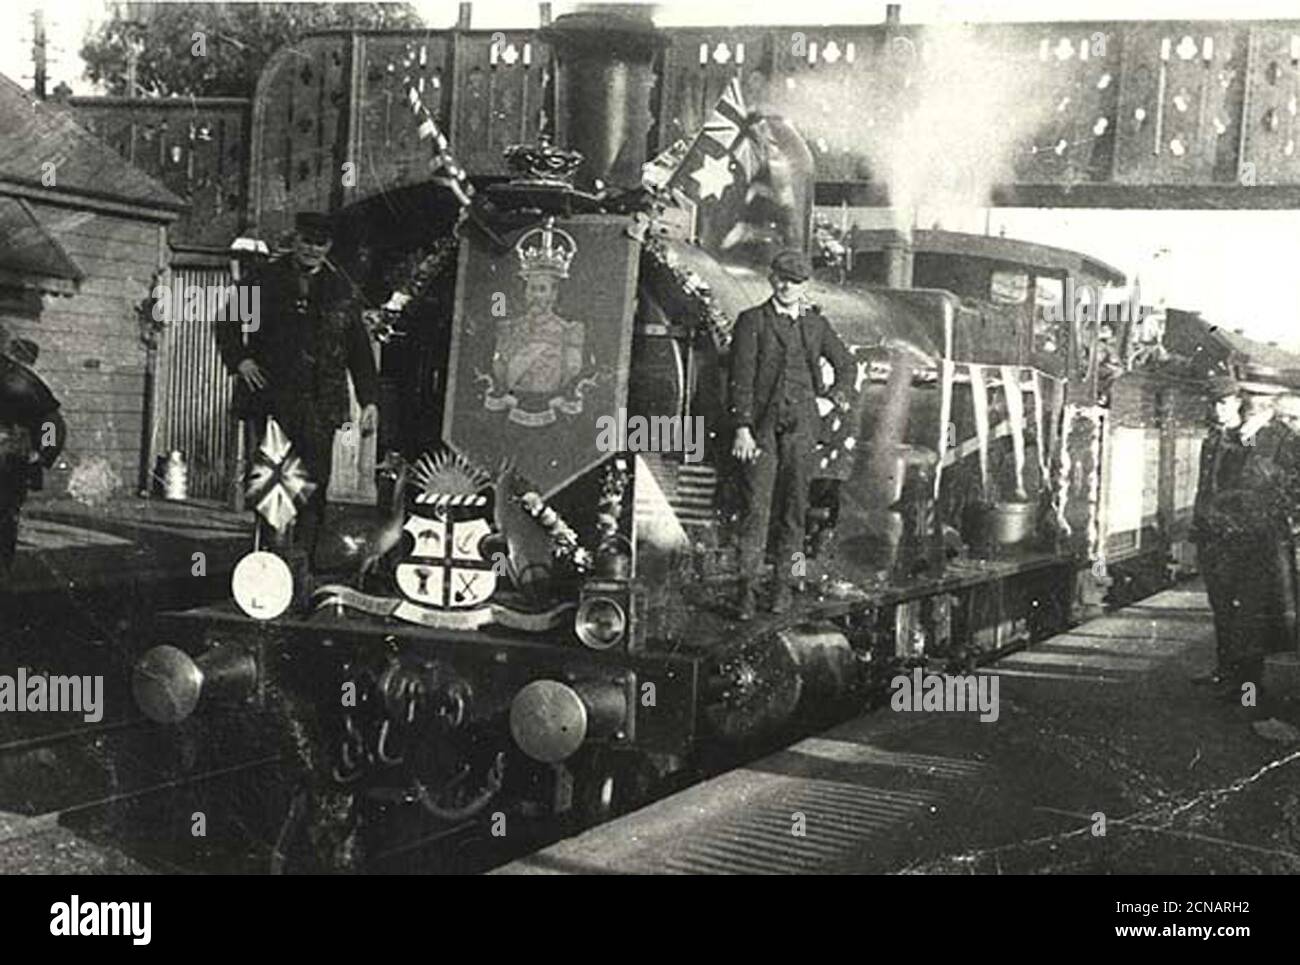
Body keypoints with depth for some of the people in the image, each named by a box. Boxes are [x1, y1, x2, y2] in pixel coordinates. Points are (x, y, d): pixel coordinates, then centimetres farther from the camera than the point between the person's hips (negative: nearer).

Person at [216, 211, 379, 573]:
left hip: (320, 402, 1)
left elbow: (359, 348, 13)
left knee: (315, 482, -4)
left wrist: (369, 400, 7)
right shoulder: (266, 278, 8)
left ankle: (305, 563, 1)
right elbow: (229, 322, 14)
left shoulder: (340, 289, 12)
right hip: (271, 396, -1)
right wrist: (239, 359, -3)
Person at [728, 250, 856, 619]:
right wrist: (742, 429, -11)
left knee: (794, 507, 4)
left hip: (801, 425, 3)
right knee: (756, 507, -8)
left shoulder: (816, 324, 13)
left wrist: (839, 391, 7)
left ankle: (785, 583, 12)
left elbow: (845, 363, 27)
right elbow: (741, 378, -3)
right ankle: (748, 586, -4)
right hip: (761, 424, -3)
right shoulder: (752, 321, 3)